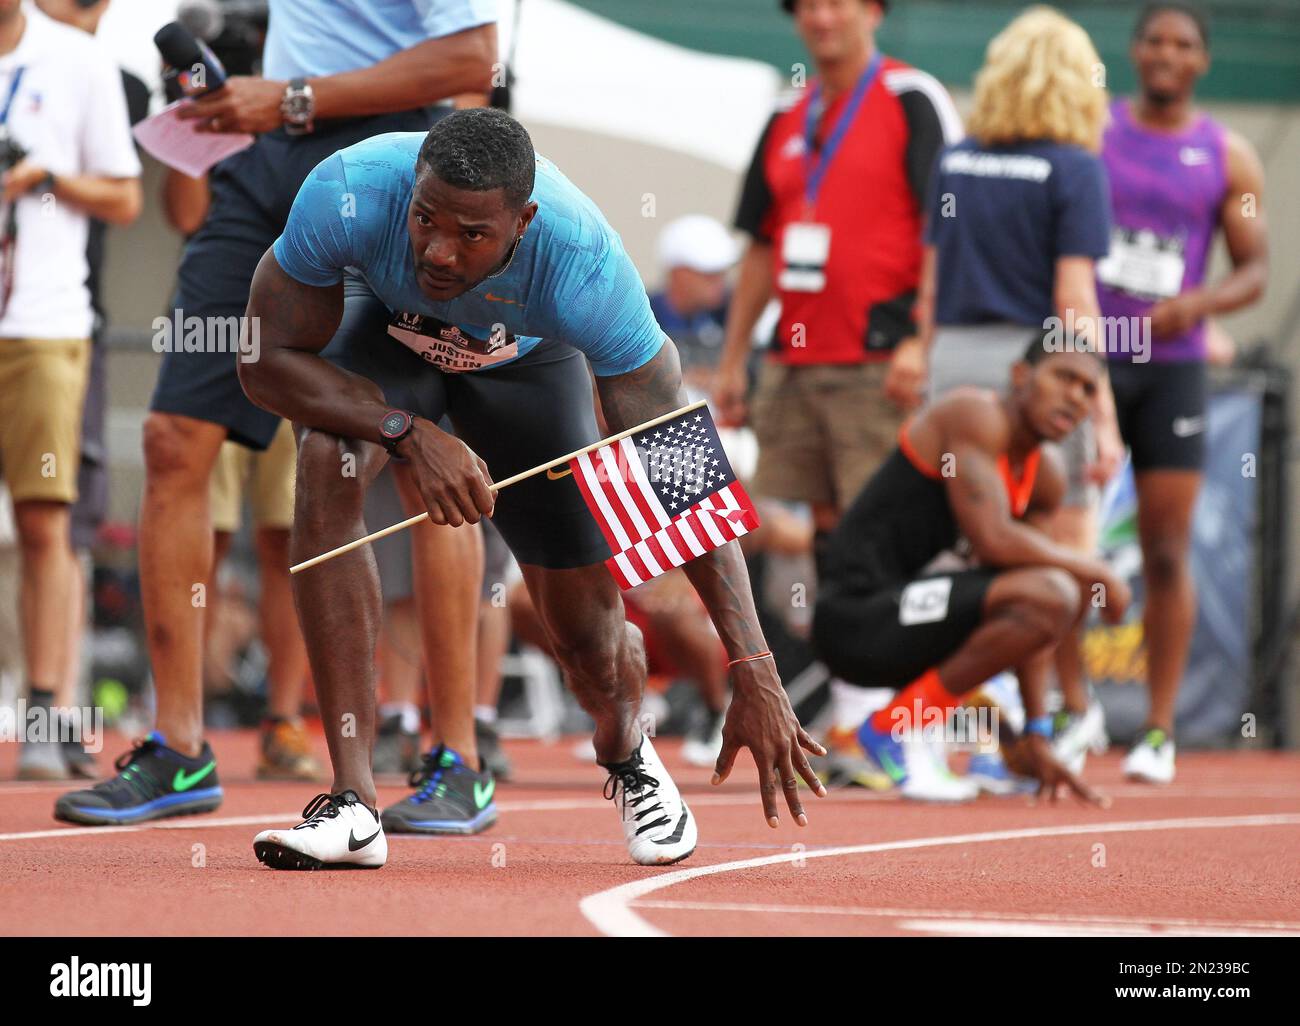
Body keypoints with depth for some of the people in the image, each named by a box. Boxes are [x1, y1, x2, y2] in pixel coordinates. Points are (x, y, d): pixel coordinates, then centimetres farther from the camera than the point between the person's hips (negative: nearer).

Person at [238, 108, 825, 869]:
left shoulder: (585, 268, -41)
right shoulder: (346, 196, -41)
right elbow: (269, 358, -27)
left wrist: (754, 671, -40)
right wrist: (413, 435, -42)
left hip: (525, 356, 0)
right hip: (385, 324, 0)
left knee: (589, 637, -1)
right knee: (328, 464, -33)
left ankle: (628, 755, 40)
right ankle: (354, 804, -28)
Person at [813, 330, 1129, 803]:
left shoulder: (1046, 475, 12)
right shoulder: (977, 415, -13)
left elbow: (1030, 619, 13)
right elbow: (993, 540, -25)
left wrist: (1037, 737, 7)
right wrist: (1096, 570, -11)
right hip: (856, 617, -10)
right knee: (1052, 595, -25)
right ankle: (893, 730, -14)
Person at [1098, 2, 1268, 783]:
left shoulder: (1229, 157, 5)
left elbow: (1255, 270, 3)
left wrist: (1197, 304, -16)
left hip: (1172, 365, 0)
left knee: (1167, 553, -1)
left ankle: (1159, 730, 4)